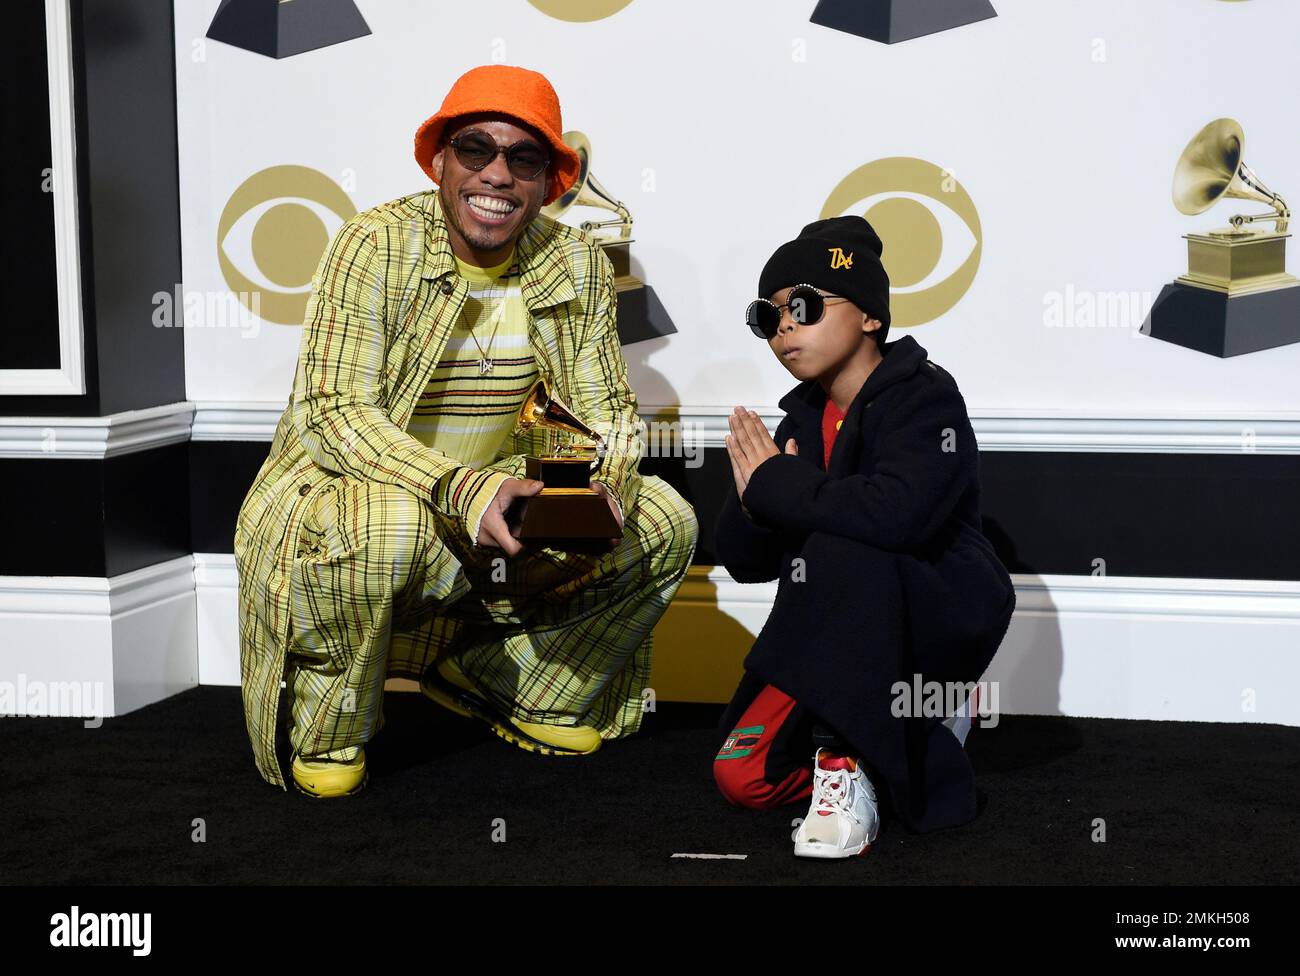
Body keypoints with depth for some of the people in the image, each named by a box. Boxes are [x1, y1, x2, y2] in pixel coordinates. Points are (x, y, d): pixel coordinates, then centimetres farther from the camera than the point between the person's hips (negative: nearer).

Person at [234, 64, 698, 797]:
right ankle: (331, 730, -9)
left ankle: (497, 678, 10)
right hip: (348, 491, -5)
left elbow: (606, 406, 1)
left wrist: (605, 491, -23)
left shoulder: (578, 265, -2)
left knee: (667, 524, -9)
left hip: (503, 506, 5)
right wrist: (461, 489, -38)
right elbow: (335, 411, -23)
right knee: (386, 528, -40)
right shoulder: (379, 245, -17)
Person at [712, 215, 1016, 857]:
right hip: (844, 637, 7)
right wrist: (756, 495, -17)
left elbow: (896, 513, -36)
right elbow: (745, 561, 6)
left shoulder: (924, 396, -15)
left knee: (836, 554, -36)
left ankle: (845, 763, -23)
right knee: (742, 777, -9)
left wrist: (776, 484, -22)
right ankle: (908, 733, 12)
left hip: (944, 618, -7)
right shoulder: (803, 418, 7)